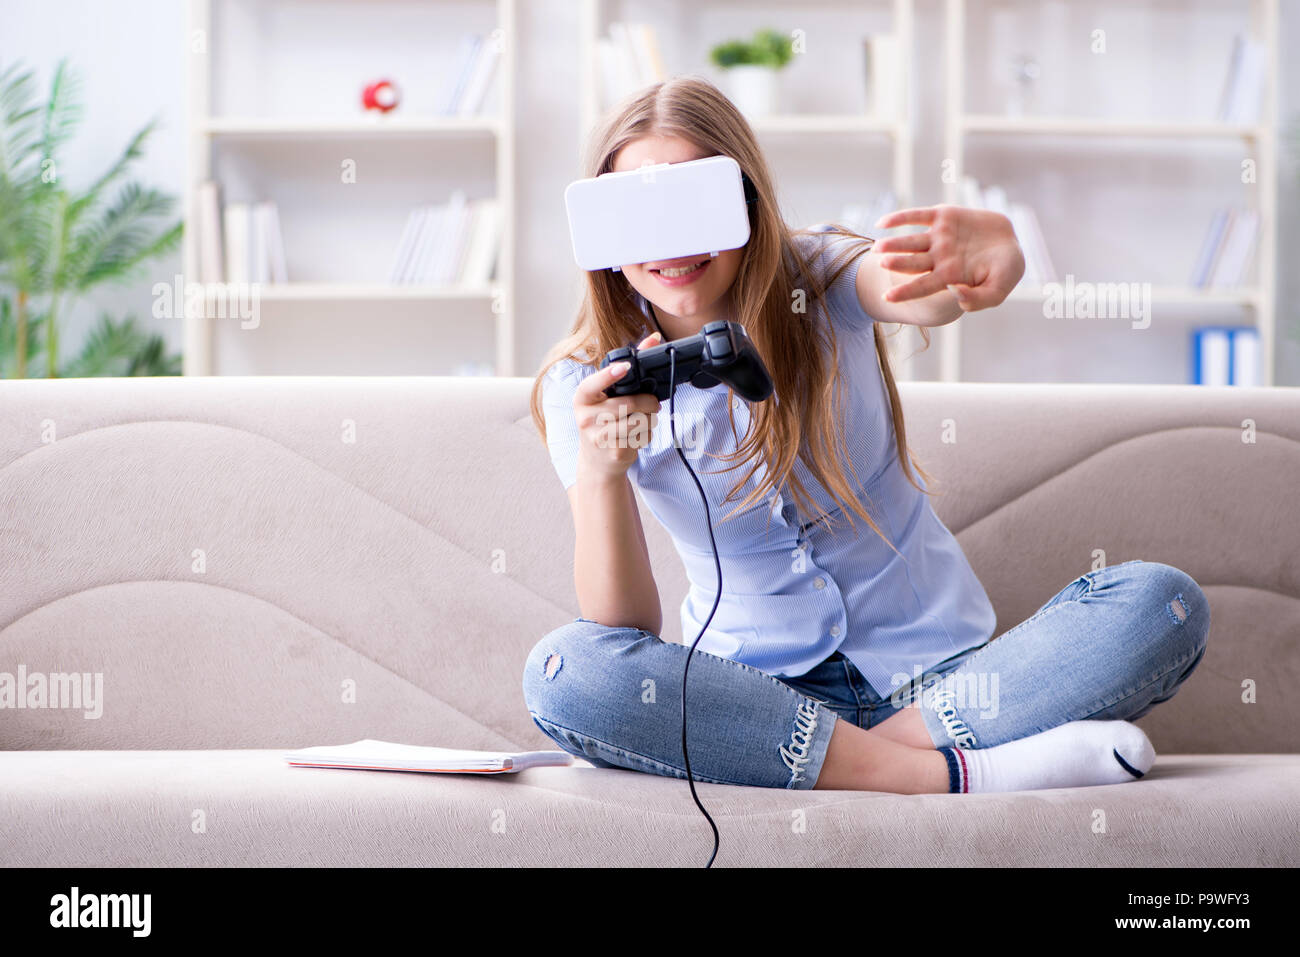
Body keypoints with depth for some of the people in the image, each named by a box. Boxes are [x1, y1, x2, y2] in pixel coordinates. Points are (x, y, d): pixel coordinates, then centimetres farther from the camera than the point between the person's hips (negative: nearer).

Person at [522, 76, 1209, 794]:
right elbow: (626, 630, -15)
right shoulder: (587, 388, -6)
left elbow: (919, 294, -32)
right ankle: (948, 775, -31)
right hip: (758, 696, 0)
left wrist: (983, 264, -57)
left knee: (1163, 603, -21)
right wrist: (600, 477, -35)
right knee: (561, 674, -31)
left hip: (942, 673, 0)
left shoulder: (818, 283, -6)